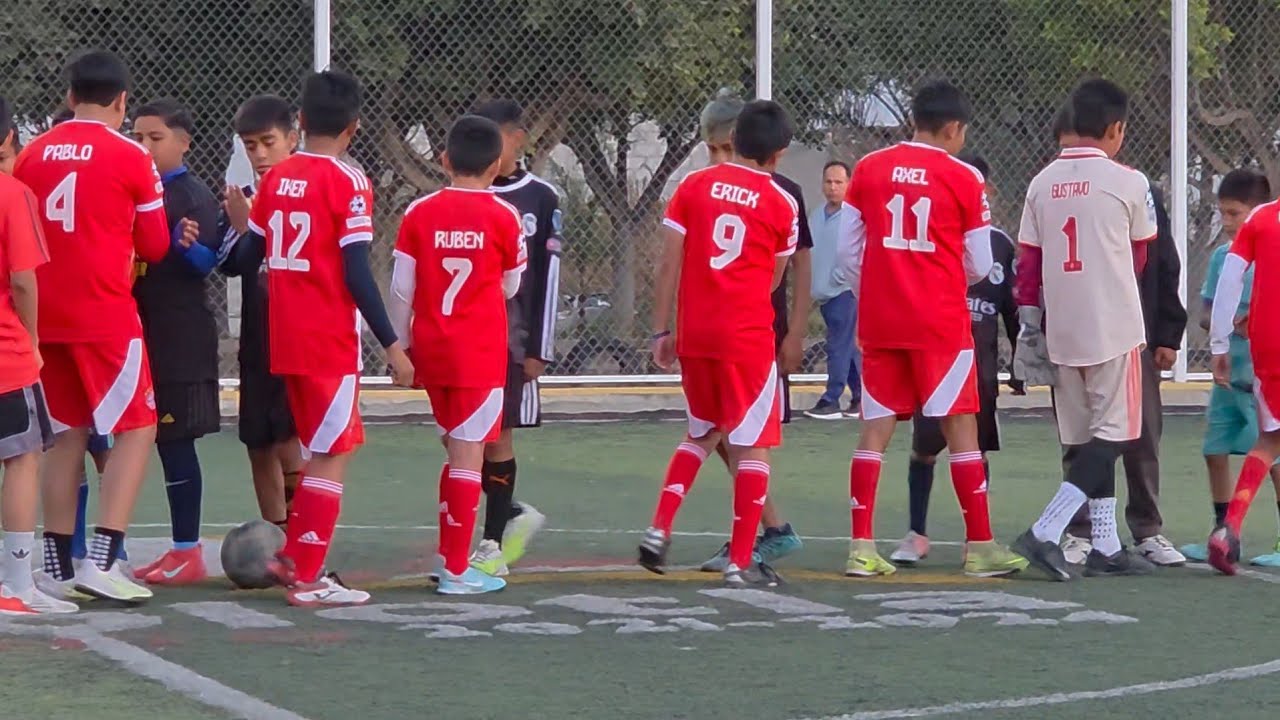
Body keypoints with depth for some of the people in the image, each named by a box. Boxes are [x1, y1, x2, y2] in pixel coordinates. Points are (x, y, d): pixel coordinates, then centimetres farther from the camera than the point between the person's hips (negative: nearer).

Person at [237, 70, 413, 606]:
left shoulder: (277, 178, 7)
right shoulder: (348, 182, -11)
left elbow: (246, 255, 10)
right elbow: (357, 274, -16)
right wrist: (391, 344, -13)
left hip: (285, 338, 7)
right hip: (331, 340, -7)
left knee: (320, 450, 20)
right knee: (331, 457, 0)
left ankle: (293, 558, 20)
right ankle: (307, 578, 0)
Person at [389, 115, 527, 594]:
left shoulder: (419, 214, -1)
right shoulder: (504, 217, -7)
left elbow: (401, 290, 0)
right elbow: (510, 287, 5)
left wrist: (402, 346, 11)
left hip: (430, 350, 4)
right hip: (481, 352, -4)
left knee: (456, 450, 18)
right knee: (468, 454, -2)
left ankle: (449, 554, 20)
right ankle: (456, 571, -3)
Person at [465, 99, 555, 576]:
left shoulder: (541, 200, -2)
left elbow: (548, 278, -3)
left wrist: (539, 349, -7)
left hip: (512, 340, -3)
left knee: (498, 436, -2)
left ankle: (494, 543, 6)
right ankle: (515, 516, 20)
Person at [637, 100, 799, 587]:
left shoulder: (694, 186, 3)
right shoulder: (782, 204, -1)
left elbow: (669, 263, 1)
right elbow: (774, 279, 10)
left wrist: (661, 330, 7)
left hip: (694, 333, 4)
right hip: (748, 335, -4)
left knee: (702, 433, 22)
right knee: (752, 446, 3)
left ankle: (659, 531, 10)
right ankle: (740, 562, 1)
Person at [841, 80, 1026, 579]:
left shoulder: (869, 169, 5)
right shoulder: (963, 178, -4)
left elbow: (848, 247, 7)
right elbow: (979, 266, -1)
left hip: (879, 320, 3)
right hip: (941, 322, -3)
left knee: (876, 428, 7)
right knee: (960, 427, 3)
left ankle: (861, 547, 3)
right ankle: (980, 547, 4)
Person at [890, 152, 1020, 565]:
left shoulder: (1001, 245, 7)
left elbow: (1012, 310, 12)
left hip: (981, 365, 2)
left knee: (977, 451, 5)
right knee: (924, 448, 0)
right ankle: (917, 535, 10)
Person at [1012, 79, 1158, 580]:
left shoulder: (1043, 183, 4)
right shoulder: (1128, 183, -8)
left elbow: (1028, 262, 5)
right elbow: (1140, 255, 7)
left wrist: (1030, 324, 12)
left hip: (1062, 331, 5)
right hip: (1114, 328, -5)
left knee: (1084, 439, 11)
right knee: (1111, 436, -2)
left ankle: (1105, 546, 13)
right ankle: (1045, 532, -15)